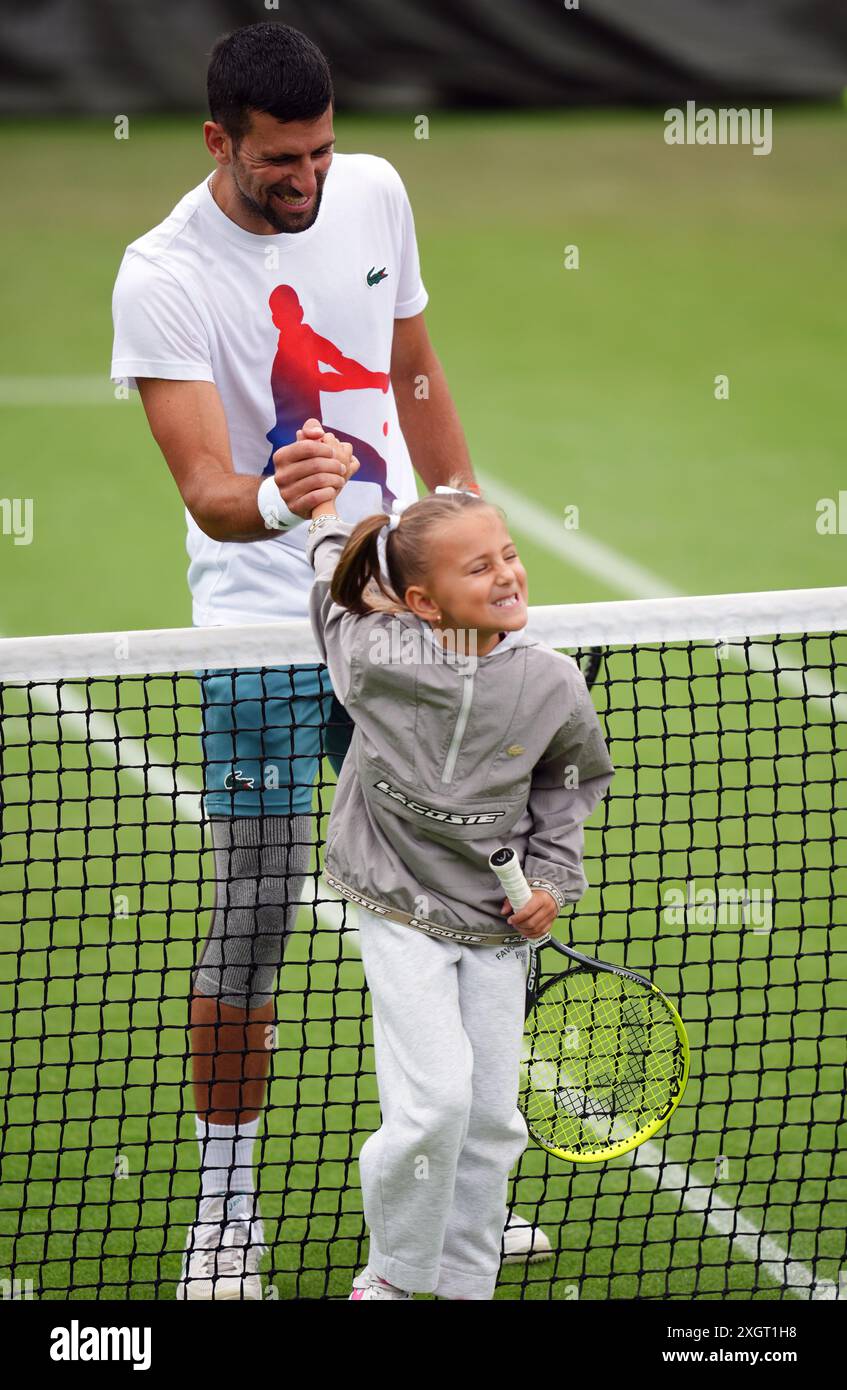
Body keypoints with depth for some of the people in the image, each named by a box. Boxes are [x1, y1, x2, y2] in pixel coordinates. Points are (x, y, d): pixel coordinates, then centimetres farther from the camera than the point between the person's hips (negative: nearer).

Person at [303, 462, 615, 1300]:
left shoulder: (552, 685, -12)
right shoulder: (375, 658, -18)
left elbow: (569, 782, 10)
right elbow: (335, 583, 7)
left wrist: (552, 877, 1)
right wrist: (324, 511, 19)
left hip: (498, 923, 3)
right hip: (399, 910, -3)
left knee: (491, 1117, 6)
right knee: (437, 1098, -15)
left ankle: (465, 1284, 24)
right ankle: (393, 1274, 7)